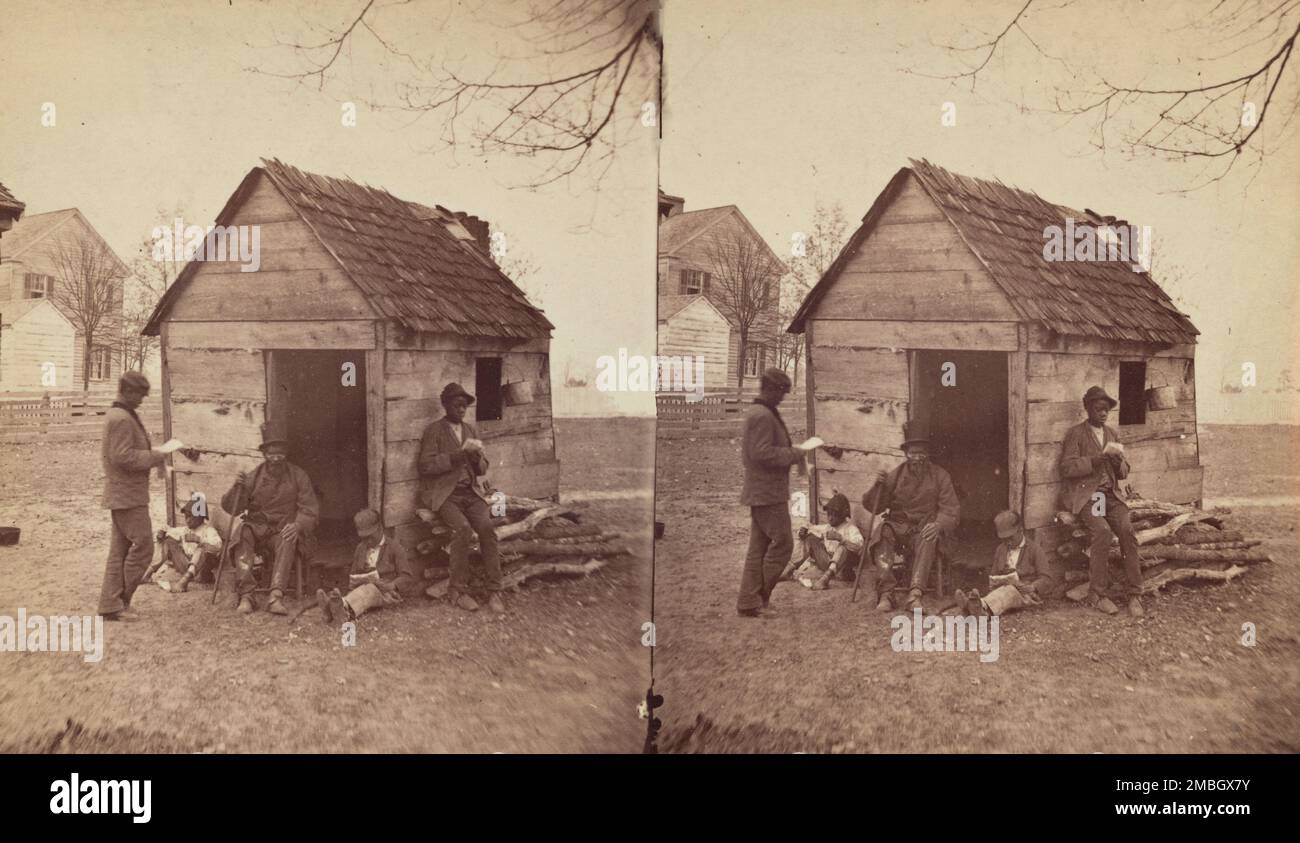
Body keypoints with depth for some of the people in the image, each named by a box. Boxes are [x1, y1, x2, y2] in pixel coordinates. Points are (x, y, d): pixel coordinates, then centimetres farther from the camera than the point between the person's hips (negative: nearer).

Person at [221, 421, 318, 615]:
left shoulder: (298, 476, 4)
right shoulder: (254, 477, 5)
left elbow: (310, 508, -2)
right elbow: (230, 508, 2)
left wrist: (298, 524, -22)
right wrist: (237, 488, -18)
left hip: (284, 531, -1)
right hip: (258, 529, 1)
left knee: (287, 540, -35)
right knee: (242, 529, -31)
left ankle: (276, 596, -47)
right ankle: (246, 595, -37)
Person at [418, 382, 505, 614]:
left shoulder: (470, 430, 16)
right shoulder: (434, 431, 0)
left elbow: (483, 468, 17)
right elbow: (426, 466, -12)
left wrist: (477, 455, -6)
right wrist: (459, 453, -18)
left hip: (471, 492, 4)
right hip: (444, 493, -4)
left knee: (487, 527, -23)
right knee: (463, 528, -30)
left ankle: (494, 591, -20)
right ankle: (458, 589, -18)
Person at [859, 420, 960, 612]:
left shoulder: (940, 476, 6)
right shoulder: (896, 475, 7)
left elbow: (952, 511, -2)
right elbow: (872, 506, 6)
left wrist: (939, 525, -24)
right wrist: (878, 486, -15)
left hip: (924, 529, -1)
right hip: (898, 526, 1)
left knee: (928, 539, -36)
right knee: (883, 530, -32)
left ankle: (915, 594, -45)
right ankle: (885, 592, -40)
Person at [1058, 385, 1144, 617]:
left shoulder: (1112, 434, 18)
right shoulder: (1075, 434, 0)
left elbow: (1123, 473, 18)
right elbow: (1067, 468, -12)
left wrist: (1118, 459, -5)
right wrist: (1100, 456, -17)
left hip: (1109, 494, 5)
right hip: (1084, 495, -5)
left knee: (1127, 529, -23)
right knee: (1102, 531, -30)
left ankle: (1134, 594, -18)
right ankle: (1097, 595, -20)